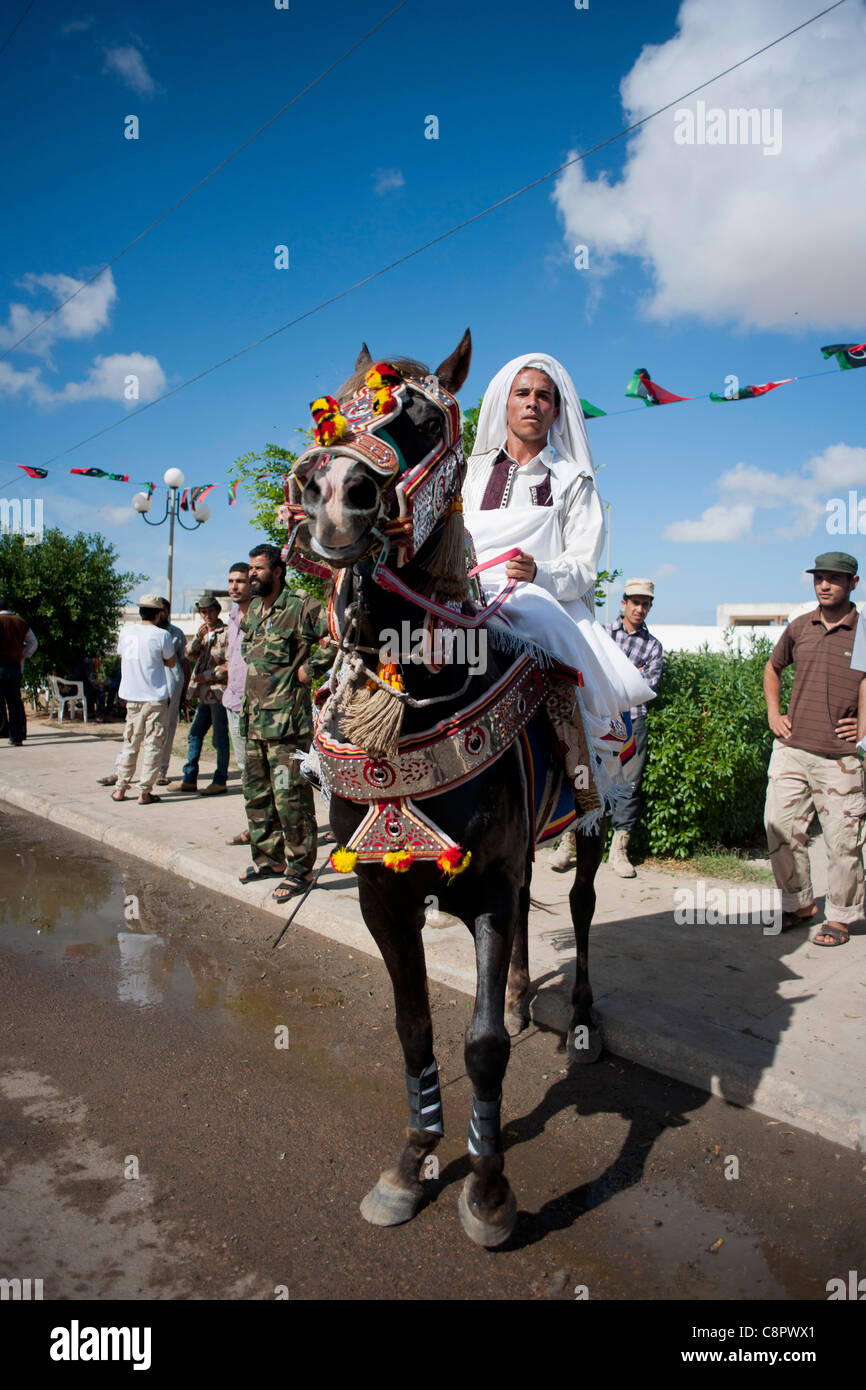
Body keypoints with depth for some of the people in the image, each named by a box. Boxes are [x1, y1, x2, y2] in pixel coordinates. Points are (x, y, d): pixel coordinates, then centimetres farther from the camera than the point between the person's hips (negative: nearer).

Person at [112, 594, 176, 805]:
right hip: (155, 698, -5)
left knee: (130, 743, 16)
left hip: (131, 697, 5)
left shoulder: (126, 630, 4)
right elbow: (171, 663, 2)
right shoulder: (161, 635, -11)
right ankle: (144, 791, 1)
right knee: (152, 745, 2)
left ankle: (120, 788, 18)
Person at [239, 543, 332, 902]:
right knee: (257, 794, 15)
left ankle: (300, 868, 6)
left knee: (290, 798, -5)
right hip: (254, 721, 9)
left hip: (287, 723, -9)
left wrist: (311, 667, -14)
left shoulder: (300, 607, -9)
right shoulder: (251, 611, 16)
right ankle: (269, 858, 29)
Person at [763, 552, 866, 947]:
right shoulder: (799, 628, 9)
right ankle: (798, 903, 23)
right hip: (791, 749, 4)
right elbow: (772, 667, 25)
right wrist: (772, 712, 14)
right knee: (780, 827, 5)